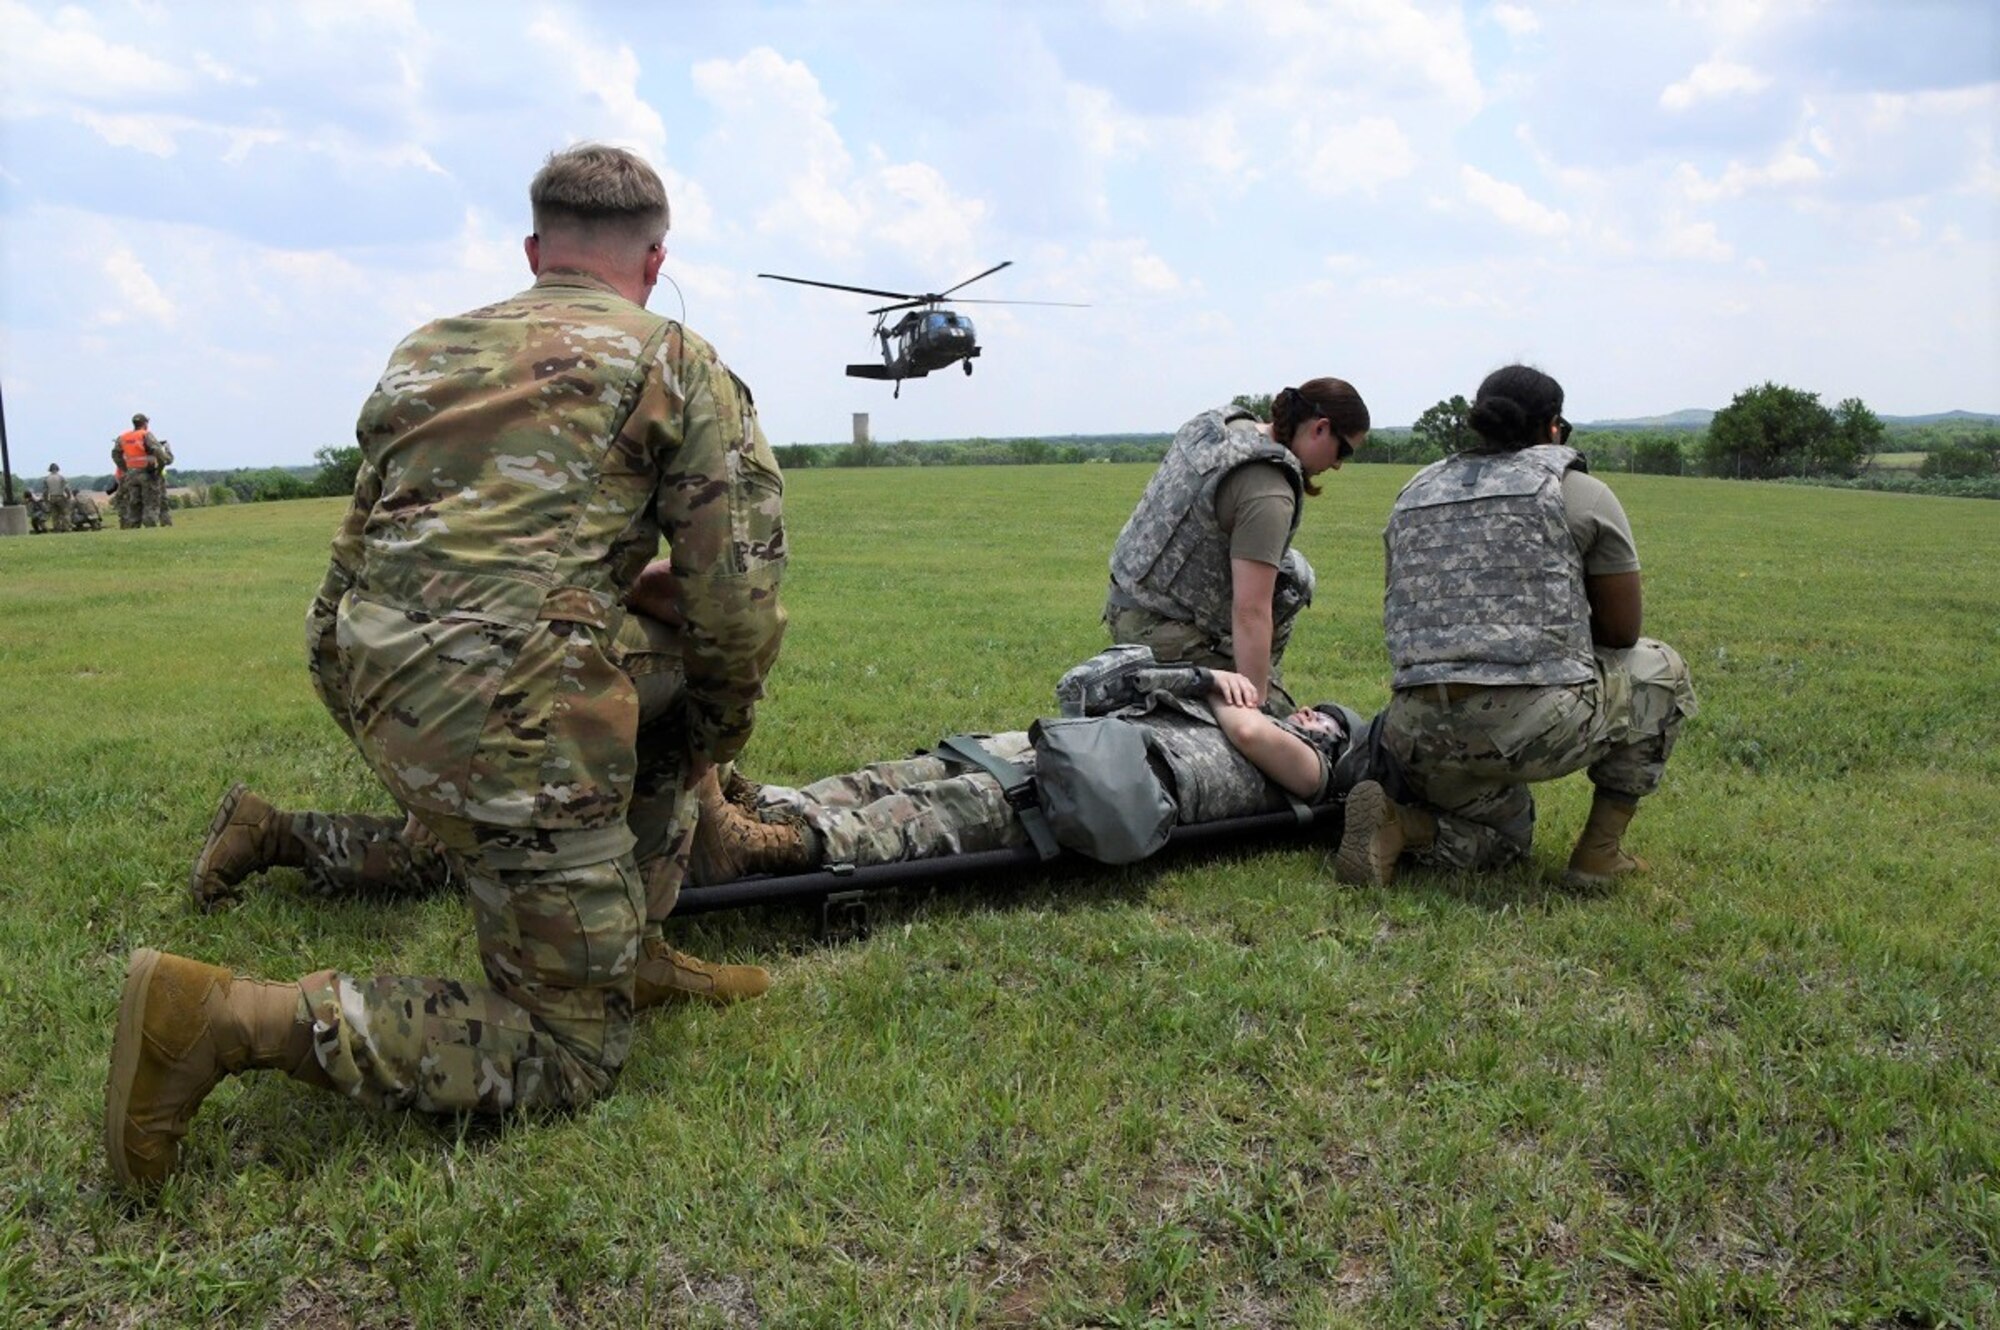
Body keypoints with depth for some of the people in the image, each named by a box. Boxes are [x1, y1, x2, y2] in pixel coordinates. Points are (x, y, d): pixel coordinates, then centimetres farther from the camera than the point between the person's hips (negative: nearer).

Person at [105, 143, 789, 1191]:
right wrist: (707, 744, 15)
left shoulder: (426, 350, 21)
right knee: (570, 1054, 4)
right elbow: (736, 604, -1)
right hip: (506, 710, -8)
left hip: (370, 684, 8)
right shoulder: (677, 366, 5)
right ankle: (233, 1017, -8)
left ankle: (627, 940, 32)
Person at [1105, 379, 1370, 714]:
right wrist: (1257, 703, -22)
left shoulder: (1215, 425, 4)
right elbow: (1250, 612, -26)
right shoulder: (1268, 494, -24)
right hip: (1169, 632, -10)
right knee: (1279, 722, -5)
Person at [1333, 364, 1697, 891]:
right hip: (1539, 724, -5)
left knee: (1507, 832, 34)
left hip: (1420, 740, 5)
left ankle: (1397, 824, 1)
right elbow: (1622, 631, 10)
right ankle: (1600, 851, 19)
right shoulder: (1582, 492, 6)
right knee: (1660, 670, 25)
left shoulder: (1413, 493, 20)